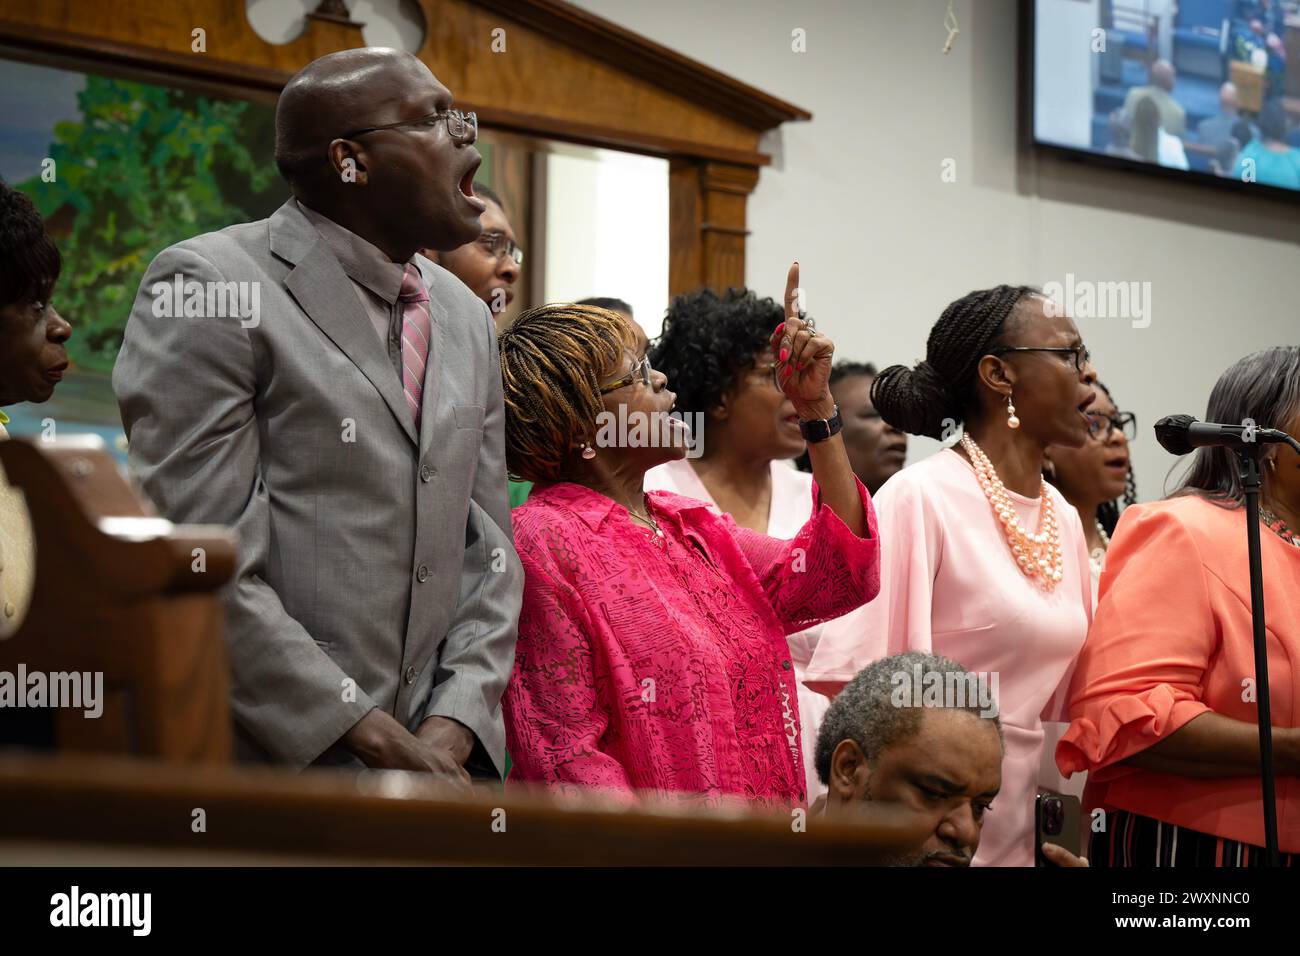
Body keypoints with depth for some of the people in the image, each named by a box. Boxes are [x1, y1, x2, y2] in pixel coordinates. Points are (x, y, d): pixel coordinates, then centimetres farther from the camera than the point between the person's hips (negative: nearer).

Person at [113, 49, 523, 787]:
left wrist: (451, 728, -4)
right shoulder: (207, 285, -9)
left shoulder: (465, 315, 12)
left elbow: (487, 549, 11)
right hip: (261, 764, -6)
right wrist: (376, 737, -14)